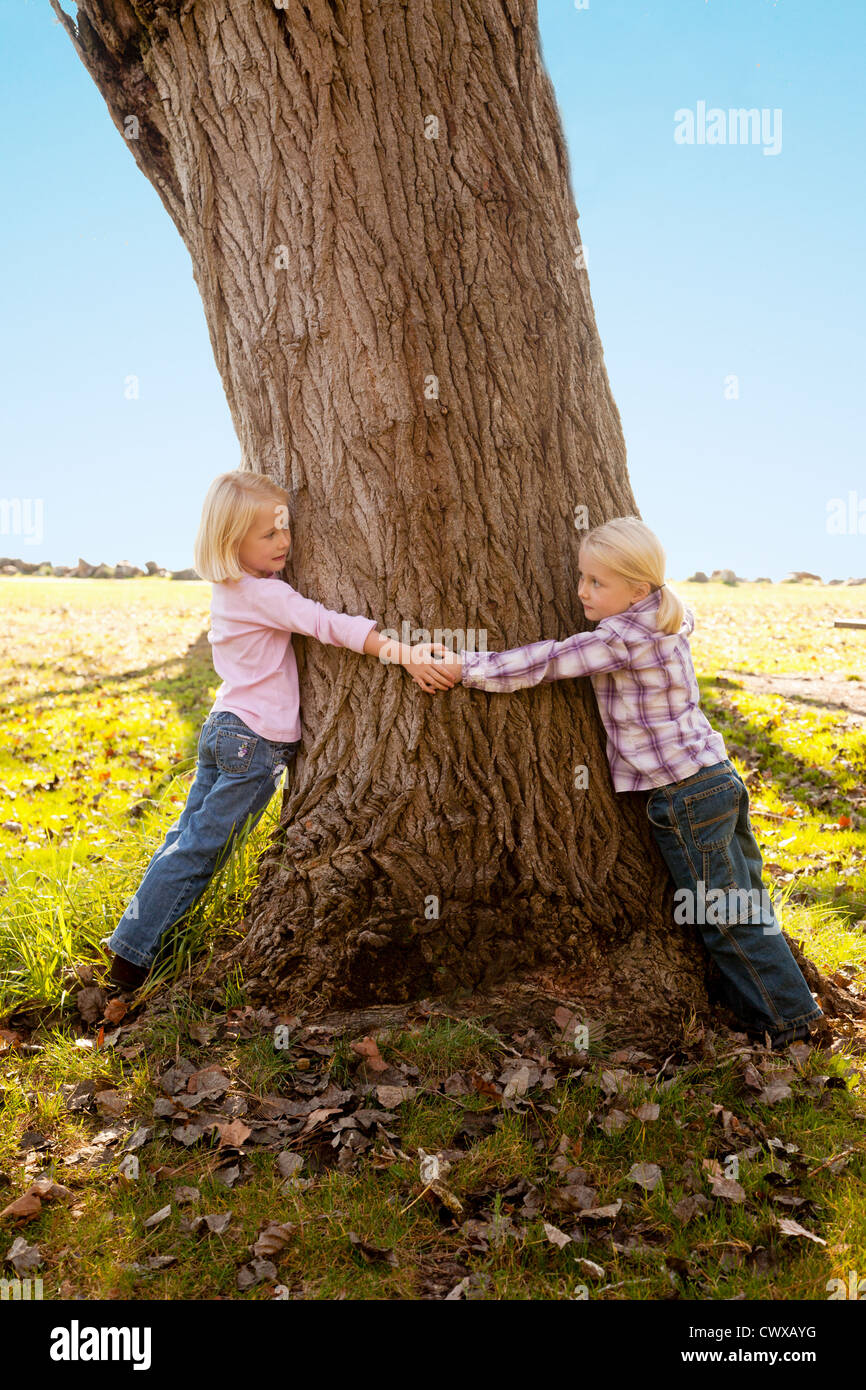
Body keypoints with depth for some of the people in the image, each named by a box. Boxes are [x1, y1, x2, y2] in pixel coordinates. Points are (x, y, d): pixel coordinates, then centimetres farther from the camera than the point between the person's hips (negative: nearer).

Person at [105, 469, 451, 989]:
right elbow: (330, 624, -28)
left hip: (223, 729, 9)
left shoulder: (227, 590, 10)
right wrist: (405, 653, -33)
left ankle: (130, 945, 24)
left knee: (186, 839, 16)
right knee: (198, 850, 0)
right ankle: (132, 957, 7)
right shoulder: (265, 595, -18)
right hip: (258, 741, -9)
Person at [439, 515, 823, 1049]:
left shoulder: (621, 639, -21)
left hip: (686, 795, -10)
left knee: (728, 921, 4)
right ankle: (777, 1005, 34)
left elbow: (544, 663, -19)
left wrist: (466, 667, -13)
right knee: (743, 905, 20)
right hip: (719, 777, 10)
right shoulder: (667, 620, 7)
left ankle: (789, 1019, 17)